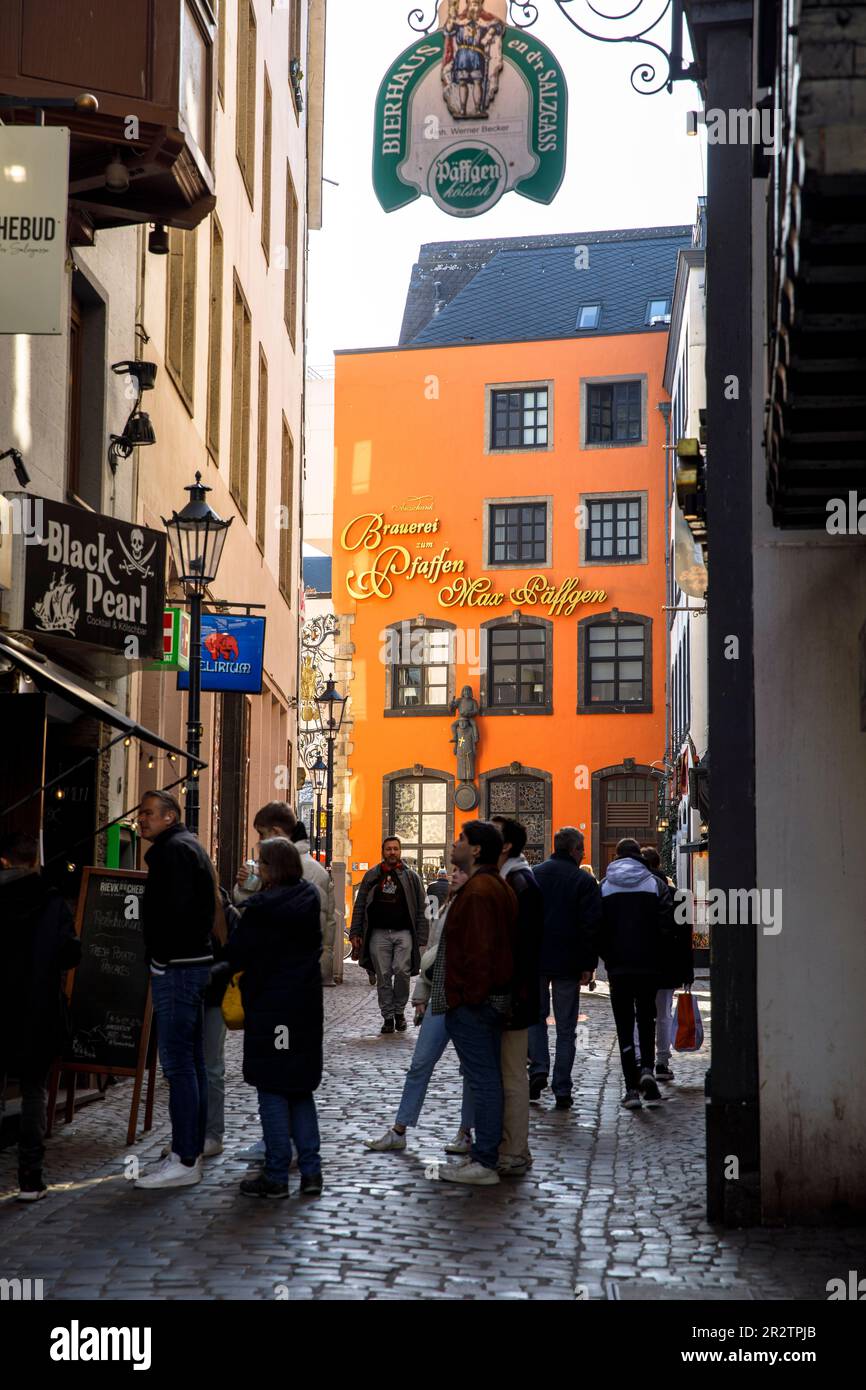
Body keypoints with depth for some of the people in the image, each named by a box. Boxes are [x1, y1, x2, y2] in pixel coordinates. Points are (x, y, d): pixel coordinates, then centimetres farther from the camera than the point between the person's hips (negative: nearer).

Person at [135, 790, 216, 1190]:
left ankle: (185, 1161, -9)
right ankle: (192, 1152, 21)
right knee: (191, 1062, 14)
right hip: (194, 962, 11)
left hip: (176, 966, -11)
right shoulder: (187, 847, 19)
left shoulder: (174, 850, -12)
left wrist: (160, 954, -12)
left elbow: (176, 910, -23)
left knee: (178, 1063, -10)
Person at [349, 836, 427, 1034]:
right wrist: (355, 933, 5)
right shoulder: (372, 876, 12)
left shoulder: (410, 876, 8)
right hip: (379, 934, 2)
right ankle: (388, 1016, 10)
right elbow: (360, 905, 13)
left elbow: (421, 908, 6)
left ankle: (399, 1010, 6)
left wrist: (421, 937, -1)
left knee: (402, 971, -14)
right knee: (383, 976, 1)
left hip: (404, 932, -2)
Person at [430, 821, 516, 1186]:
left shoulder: (478, 891, -18)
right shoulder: (498, 886, 16)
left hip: (471, 1003, -11)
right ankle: (484, 1154, 22)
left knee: (482, 1079, -7)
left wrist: (469, 995, -19)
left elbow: (478, 950, -23)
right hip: (493, 998, 11)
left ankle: (484, 1163, -3)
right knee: (488, 1077, 14)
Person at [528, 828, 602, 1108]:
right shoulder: (584, 880, -5)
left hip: (535, 960, 2)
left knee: (536, 1015, 19)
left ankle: (538, 1069, 0)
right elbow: (592, 925, -9)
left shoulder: (533, 875, 4)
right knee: (566, 1027, 5)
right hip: (568, 964, -2)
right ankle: (562, 1091, 4)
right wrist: (588, 965, -6)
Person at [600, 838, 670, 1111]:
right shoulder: (654, 883, 1)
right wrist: (657, 954, 8)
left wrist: (607, 957, 10)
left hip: (618, 965, 0)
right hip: (649, 963, 0)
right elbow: (665, 923, -5)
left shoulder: (605, 886, 3)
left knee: (624, 1024, 3)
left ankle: (632, 1087, -3)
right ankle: (647, 1070, -7)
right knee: (646, 1017, 15)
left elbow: (598, 927, 0)